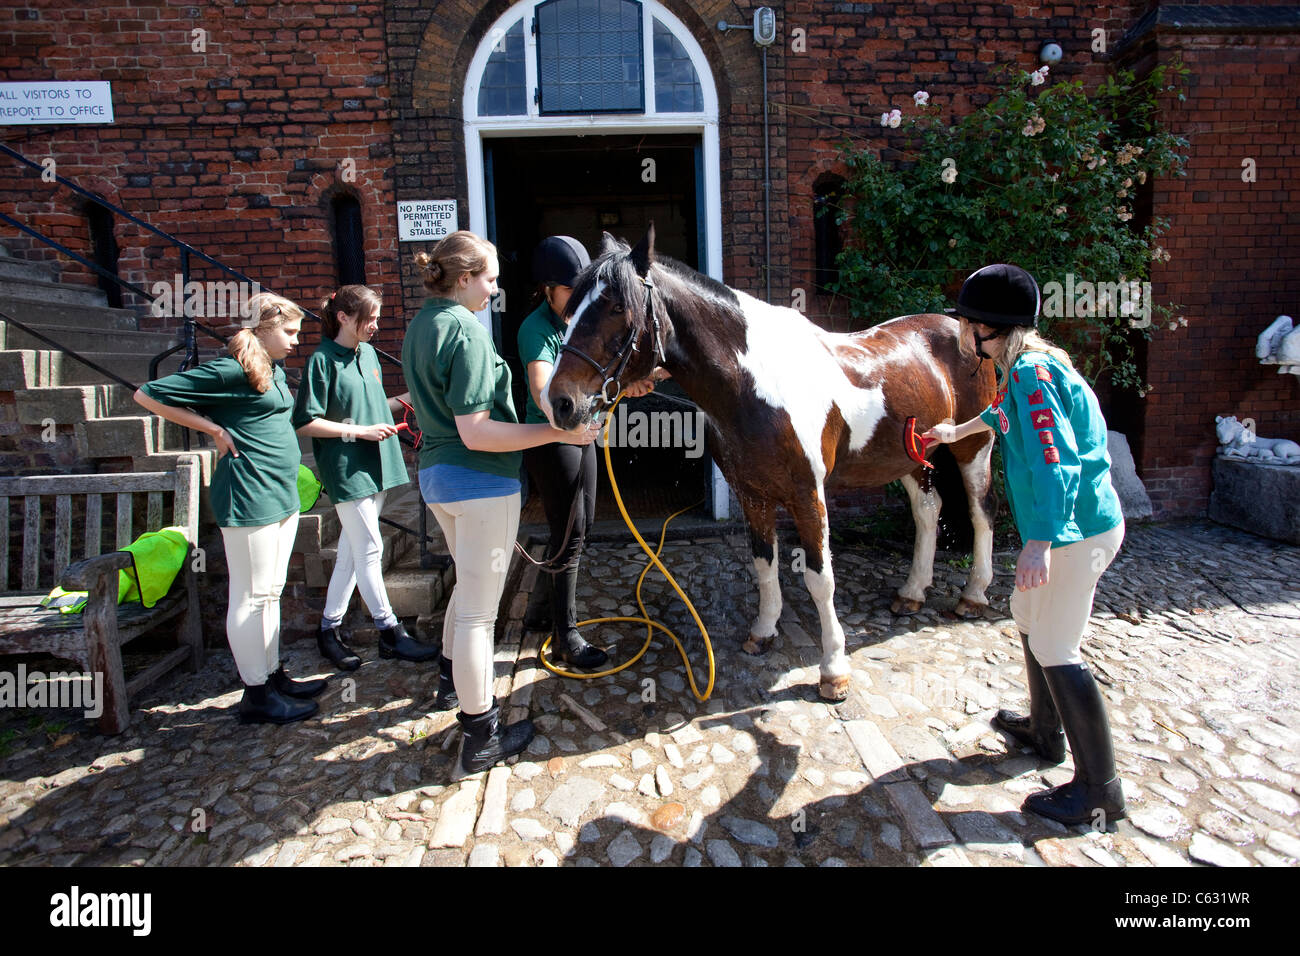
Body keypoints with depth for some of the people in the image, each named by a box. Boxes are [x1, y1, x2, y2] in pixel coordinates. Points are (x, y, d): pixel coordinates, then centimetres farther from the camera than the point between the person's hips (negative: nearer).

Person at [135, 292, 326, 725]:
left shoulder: (275, 372, 14)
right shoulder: (229, 371, -12)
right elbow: (148, 395, -11)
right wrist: (215, 430, -11)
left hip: (281, 495, 9)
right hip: (248, 498, -9)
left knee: (270, 592, 15)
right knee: (251, 597, 0)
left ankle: (273, 675, 27)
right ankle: (256, 694, 10)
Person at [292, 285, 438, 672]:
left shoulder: (369, 353, 11)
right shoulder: (323, 360, -10)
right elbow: (305, 422, -13)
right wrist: (360, 431, -16)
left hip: (375, 465, 7)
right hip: (345, 468, -7)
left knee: (351, 551, 12)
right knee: (370, 549, -3)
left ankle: (330, 629, 24)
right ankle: (390, 632, 8)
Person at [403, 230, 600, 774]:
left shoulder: (420, 326, 10)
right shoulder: (467, 331, -19)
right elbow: (476, 432, -25)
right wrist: (558, 433, -25)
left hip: (435, 474, 9)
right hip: (481, 481, -9)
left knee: (470, 584, 29)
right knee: (478, 608, 1)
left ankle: (454, 680, 49)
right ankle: (481, 738, 15)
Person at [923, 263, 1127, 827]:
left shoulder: (1030, 372, -20)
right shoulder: (1020, 369, 11)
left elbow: (1054, 458, -31)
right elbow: (1008, 413, 35)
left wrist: (1040, 542, -37)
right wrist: (959, 430, 49)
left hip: (1076, 531, -11)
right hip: (1069, 524, 11)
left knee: (1054, 650, -4)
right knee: (1027, 612, 23)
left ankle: (1100, 792, 9)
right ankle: (1045, 732, 41)